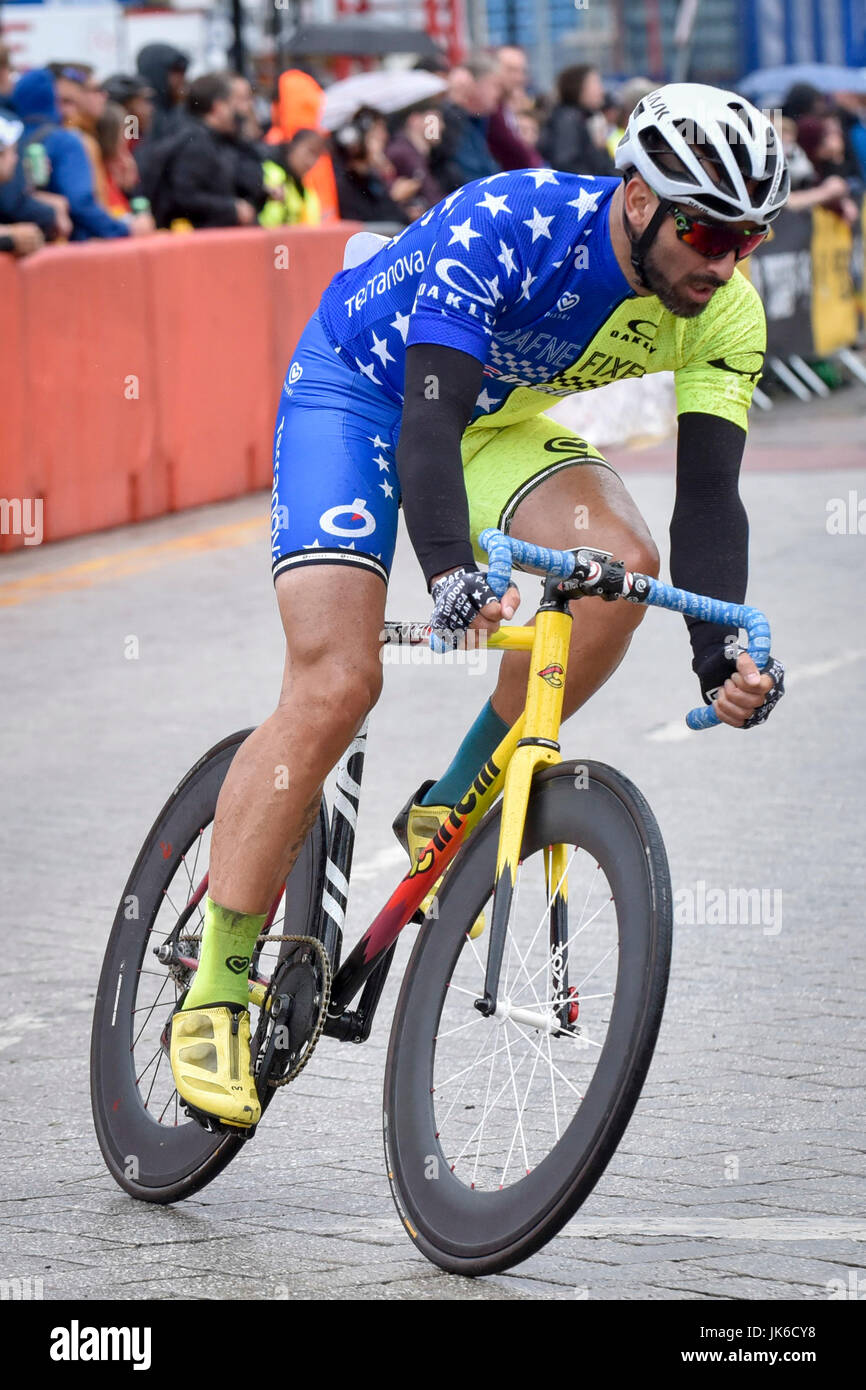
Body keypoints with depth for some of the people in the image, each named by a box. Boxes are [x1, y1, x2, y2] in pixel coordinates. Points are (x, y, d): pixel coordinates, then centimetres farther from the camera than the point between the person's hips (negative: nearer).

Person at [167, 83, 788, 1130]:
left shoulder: (725, 314, -18)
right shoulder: (506, 224, -34)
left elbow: (708, 494, -19)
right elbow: (429, 415, -41)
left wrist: (720, 651, -34)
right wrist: (451, 571, -56)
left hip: (499, 414, 5)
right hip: (361, 387, -5)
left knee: (625, 561, -25)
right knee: (335, 686, -20)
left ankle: (449, 809, -5)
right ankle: (213, 997, -11)